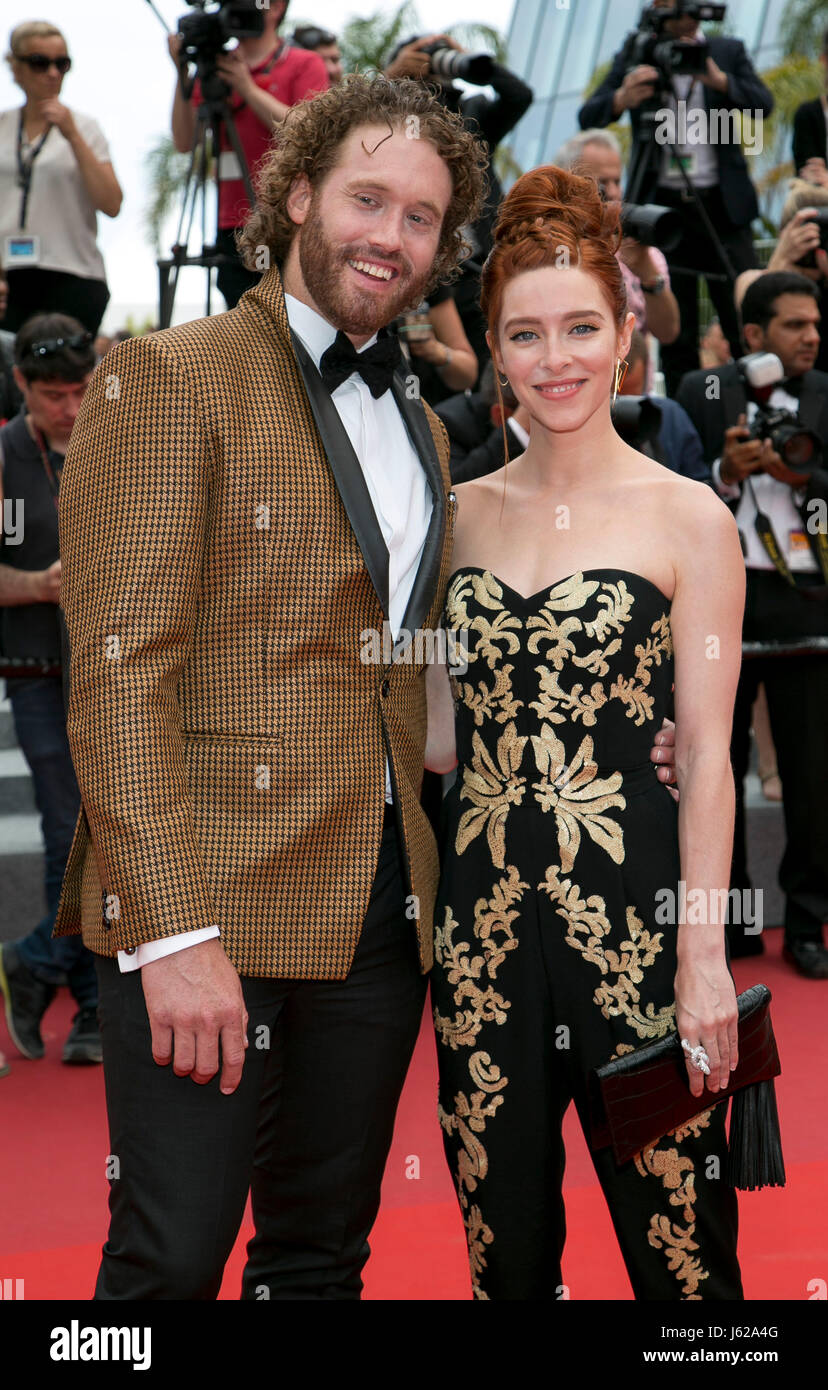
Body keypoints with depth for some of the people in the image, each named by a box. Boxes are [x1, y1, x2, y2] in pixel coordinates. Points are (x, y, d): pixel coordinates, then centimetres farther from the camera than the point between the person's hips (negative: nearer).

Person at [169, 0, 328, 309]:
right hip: (235, 231, 4)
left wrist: (248, 88, -11)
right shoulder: (215, 68, 14)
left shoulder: (305, 64, 4)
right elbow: (184, 141, 6)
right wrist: (182, 73, -3)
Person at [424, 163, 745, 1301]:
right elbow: (443, 735, 13)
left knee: (677, 1248, 1)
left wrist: (704, 959, -10)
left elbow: (707, 756, -5)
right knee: (501, 1241, 13)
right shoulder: (463, 513, 10)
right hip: (484, 909, 4)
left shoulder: (687, 517, -2)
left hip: (632, 907, -4)